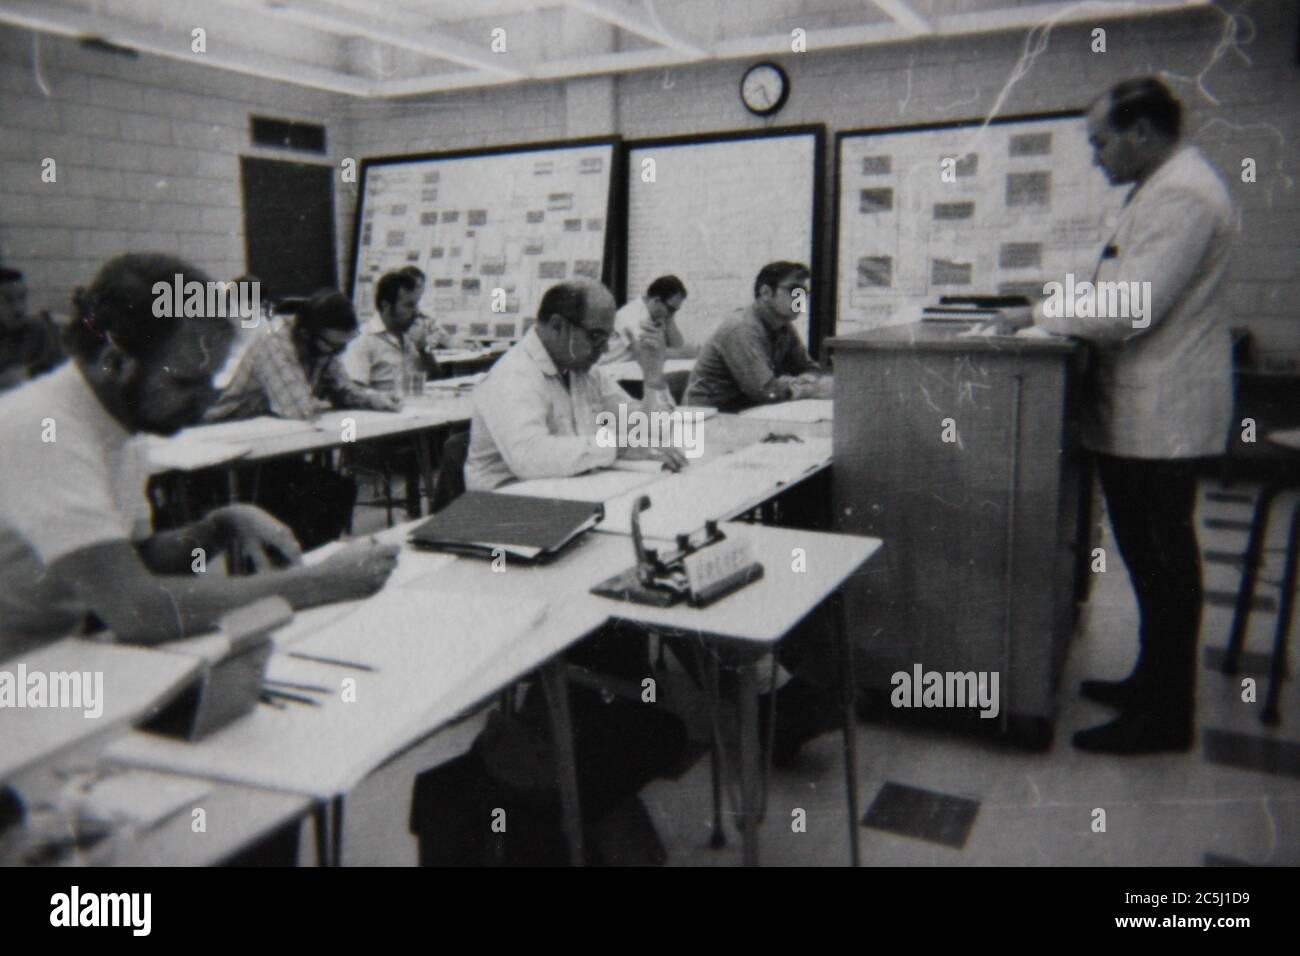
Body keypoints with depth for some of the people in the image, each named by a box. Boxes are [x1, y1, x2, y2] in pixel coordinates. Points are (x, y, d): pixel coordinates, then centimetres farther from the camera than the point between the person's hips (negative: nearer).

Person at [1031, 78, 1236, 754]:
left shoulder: (1180, 195, -17)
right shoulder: (1163, 188, 18)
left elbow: (1134, 308, -24)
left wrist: (1055, 316, -10)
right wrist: (1072, 310, 11)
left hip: (1159, 414, -11)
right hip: (1143, 411, 11)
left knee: (1162, 558, -2)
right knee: (1151, 552, 17)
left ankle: (1164, 716, 9)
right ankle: (1154, 683, 31)